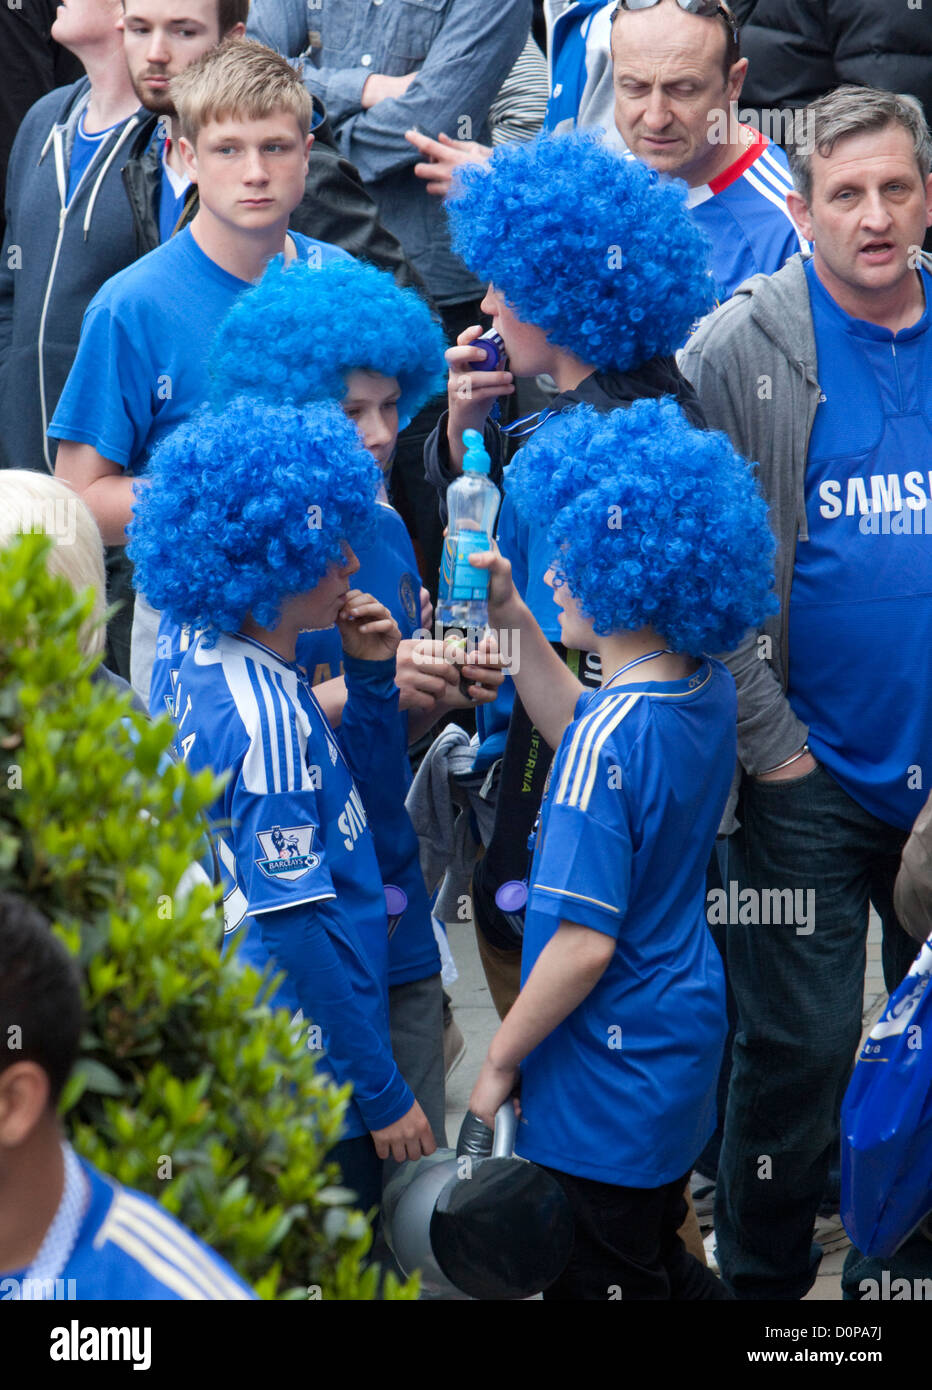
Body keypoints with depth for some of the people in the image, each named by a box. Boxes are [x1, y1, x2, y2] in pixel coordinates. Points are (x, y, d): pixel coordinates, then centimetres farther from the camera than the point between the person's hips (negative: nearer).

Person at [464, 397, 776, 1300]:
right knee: (659, 1261, 23)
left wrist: (499, 1063, -14)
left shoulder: (614, 732, -26)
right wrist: (515, 624, 13)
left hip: (608, 1082, -9)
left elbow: (585, 943, -26)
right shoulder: (708, 689, -1)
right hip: (685, 1037, 9)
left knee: (604, 1280, 5)